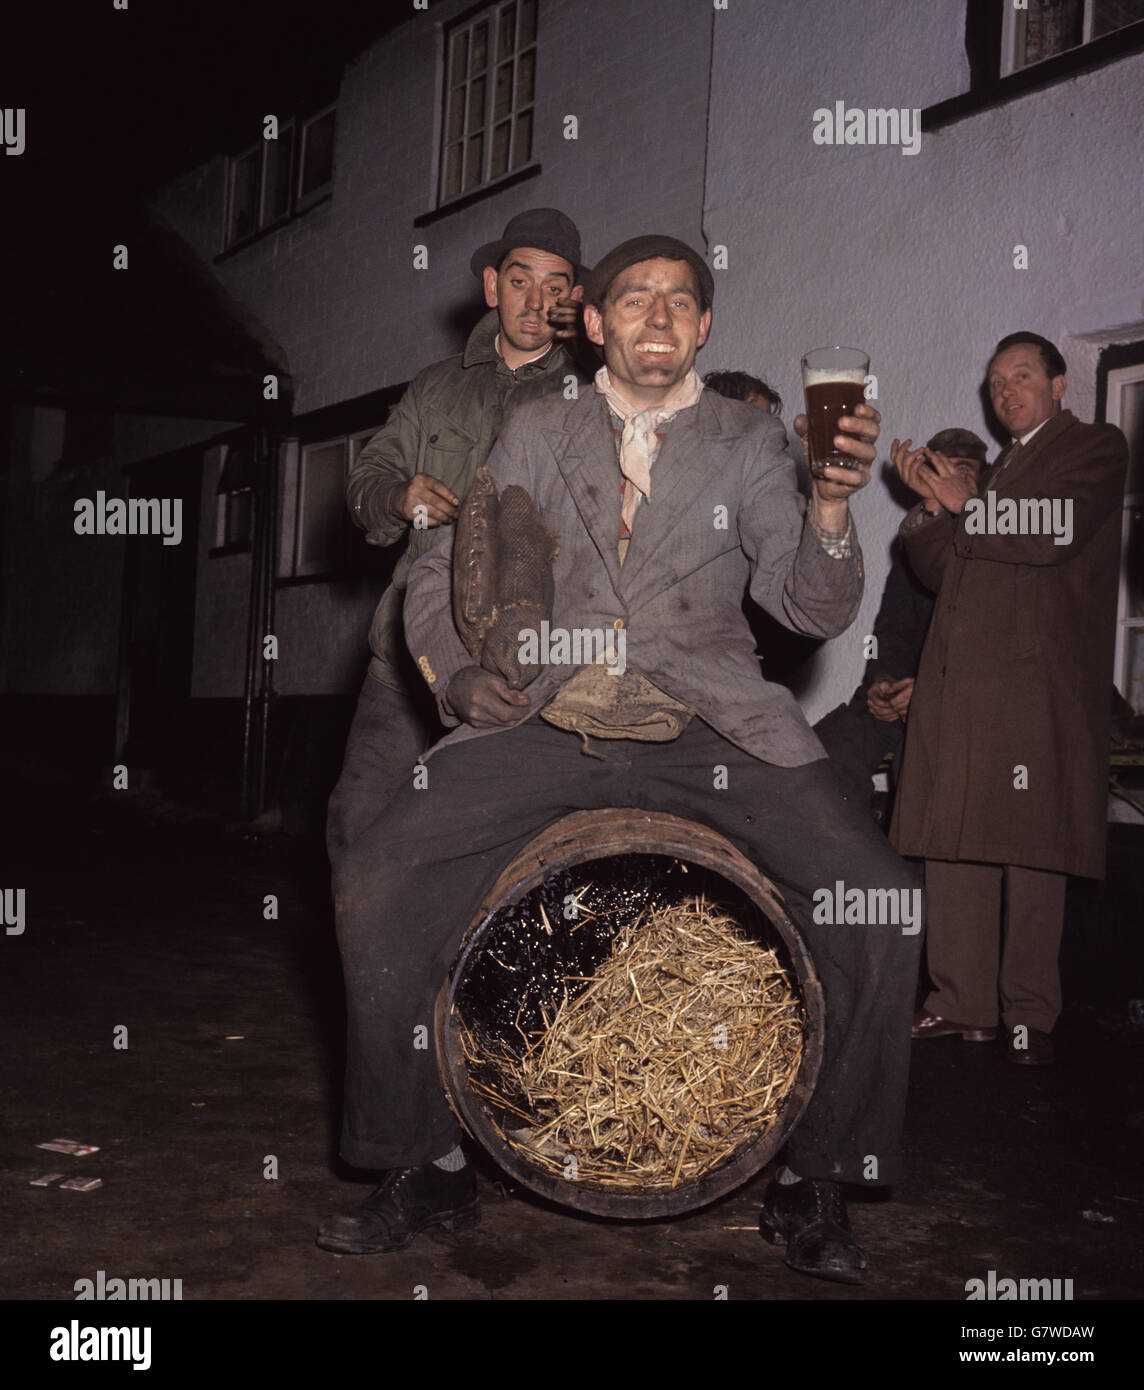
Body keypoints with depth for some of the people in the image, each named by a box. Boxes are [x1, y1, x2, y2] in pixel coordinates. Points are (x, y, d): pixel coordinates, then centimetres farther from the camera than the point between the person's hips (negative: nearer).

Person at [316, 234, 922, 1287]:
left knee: (881, 901, -20)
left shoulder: (749, 442, 11)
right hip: (550, 721, 1)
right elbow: (441, 578, 12)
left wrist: (832, 505, -19)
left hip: (714, 729, 0)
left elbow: (812, 608, 1)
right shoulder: (538, 434, 14)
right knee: (381, 879, -19)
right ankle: (433, 1167, 0)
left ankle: (811, 1180, 0)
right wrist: (463, 674, -9)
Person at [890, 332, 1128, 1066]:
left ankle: (1030, 1015, 0)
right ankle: (964, 1004, 9)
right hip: (960, 678, 7)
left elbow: (1058, 533, -10)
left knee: (1032, 847, -7)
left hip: (1038, 681, -6)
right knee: (955, 841, 3)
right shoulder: (996, 471, 28)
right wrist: (932, 503, 6)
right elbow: (941, 571, 22)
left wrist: (967, 507, 0)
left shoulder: (1096, 447, 8)